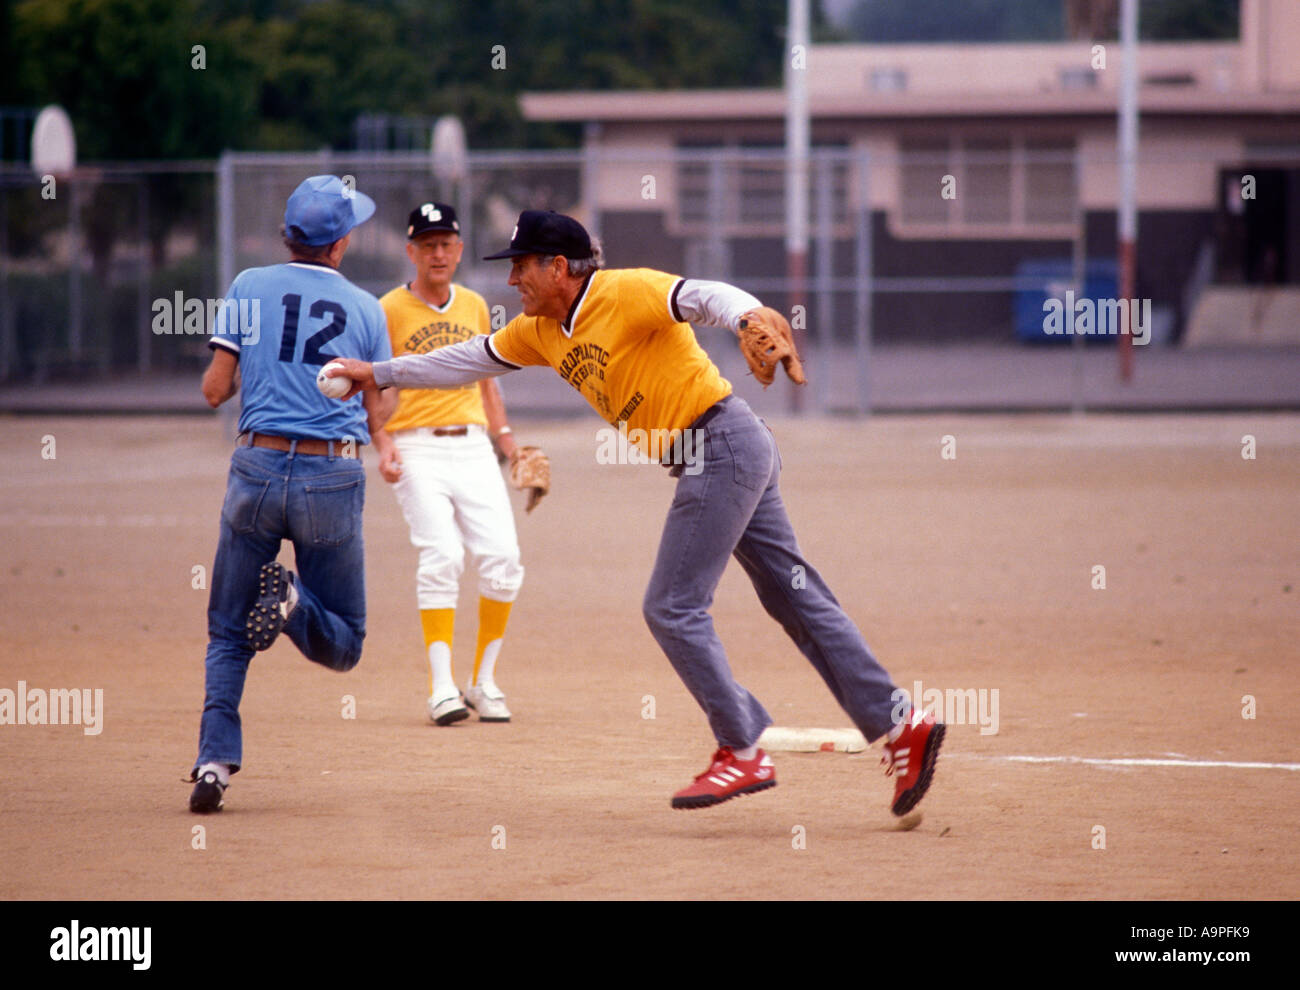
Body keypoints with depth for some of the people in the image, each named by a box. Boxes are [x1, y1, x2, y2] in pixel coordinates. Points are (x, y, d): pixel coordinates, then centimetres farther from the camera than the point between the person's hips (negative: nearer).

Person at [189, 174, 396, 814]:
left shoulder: (249, 289, 2)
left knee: (228, 635, 12)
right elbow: (376, 418, 8)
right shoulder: (366, 309, 4)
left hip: (258, 468, 1)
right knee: (342, 647, 12)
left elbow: (214, 390, 2)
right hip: (333, 477, -1)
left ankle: (215, 762, -9)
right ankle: (293, 602, -22)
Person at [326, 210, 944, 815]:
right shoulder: (540, 331, 12)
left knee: (673, 608, -7)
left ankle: (743, 752, -1)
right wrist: (381, 374, 24)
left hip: (723, 442, -9)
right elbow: (470, 361, 25)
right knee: (797, 598, 8)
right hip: (721, 457, 9)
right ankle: (899, 724, 8)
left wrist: (748, 316, -50)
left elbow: (705, 296, -29)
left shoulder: (628, 293, -14)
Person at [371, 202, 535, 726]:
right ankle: (442, 687, -16)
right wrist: (382, 443, -15)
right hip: (418, 450, -4)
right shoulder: (389, 310, 1)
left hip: (472, 444, 4)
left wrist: (508, 444, 15)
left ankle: (484, 679, 5)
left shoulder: (475, 306, 16)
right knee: (441, 558, -18)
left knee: (502, 557, -8)